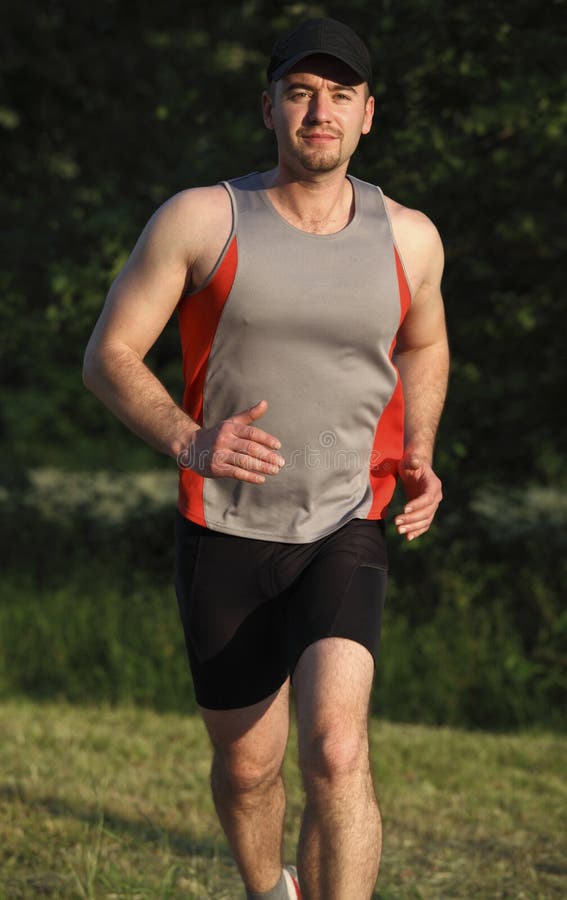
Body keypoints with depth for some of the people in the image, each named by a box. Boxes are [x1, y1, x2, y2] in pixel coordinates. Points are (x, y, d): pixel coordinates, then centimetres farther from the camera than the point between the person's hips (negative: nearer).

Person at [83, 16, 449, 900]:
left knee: (336, 751, -23)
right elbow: (109, 354, -5)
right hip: (225, 536, 0)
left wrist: (418, 459, 4)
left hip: (343, 536, 0)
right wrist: (189, 441, -23)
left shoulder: (408, 238, 0)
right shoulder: (199, 220, -8)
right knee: (248, 766, 14)